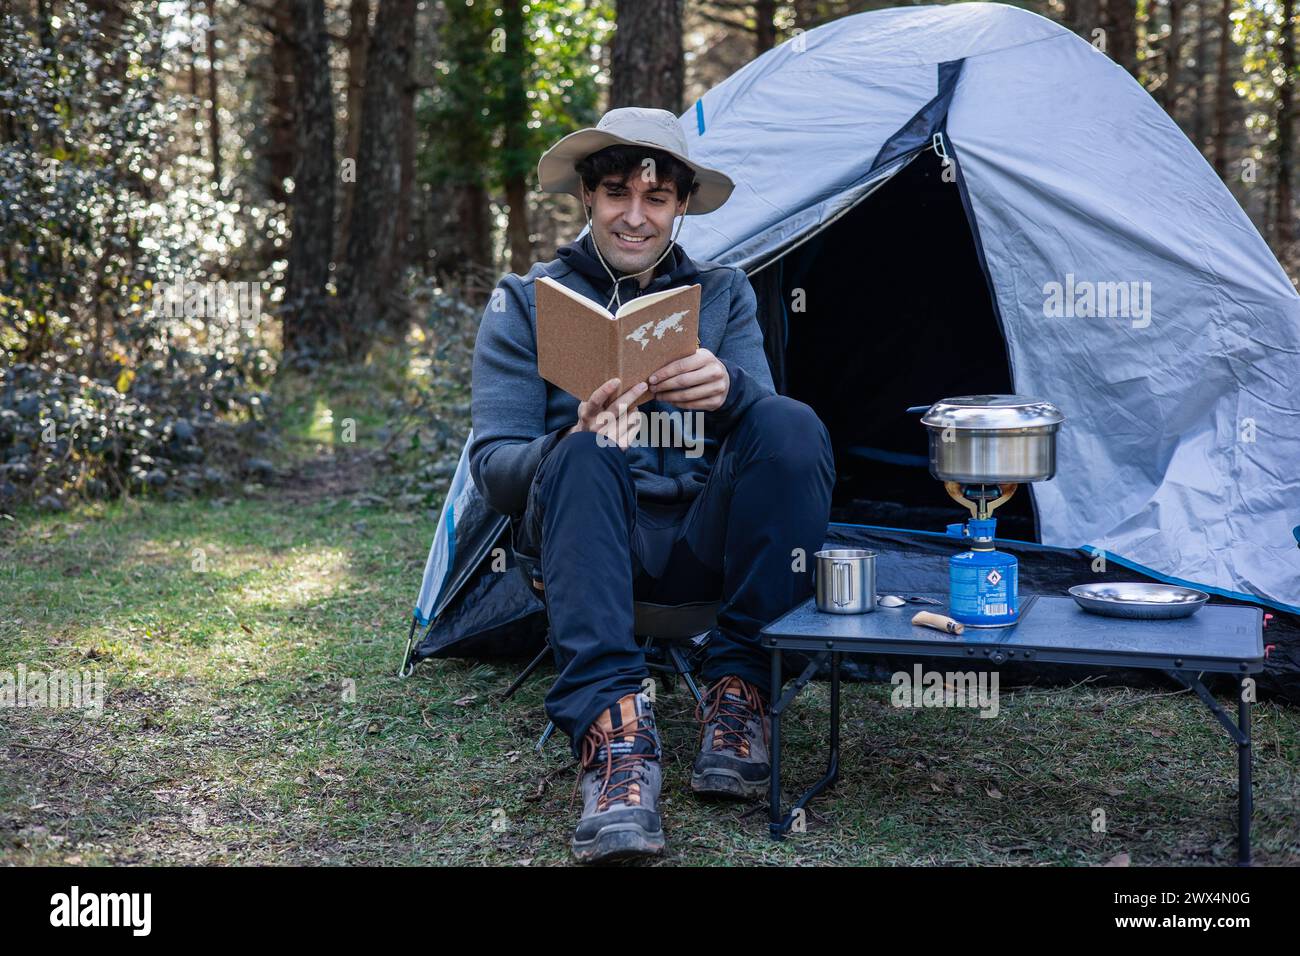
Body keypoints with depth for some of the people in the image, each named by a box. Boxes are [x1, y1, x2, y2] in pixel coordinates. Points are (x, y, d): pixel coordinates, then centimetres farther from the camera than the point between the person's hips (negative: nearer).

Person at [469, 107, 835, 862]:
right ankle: (613, 729, -42)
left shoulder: (724, 294, 13)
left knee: (791, 425, -27)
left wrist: (729, 390, -31)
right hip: (591, 543, -1)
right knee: (582, 457, -35)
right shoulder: (525, 304, 6)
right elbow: (493, 466, -5)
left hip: (704, 539, 2)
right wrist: (567, 444, -29)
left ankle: (739, 692, -21)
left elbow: (759, 411, -4)